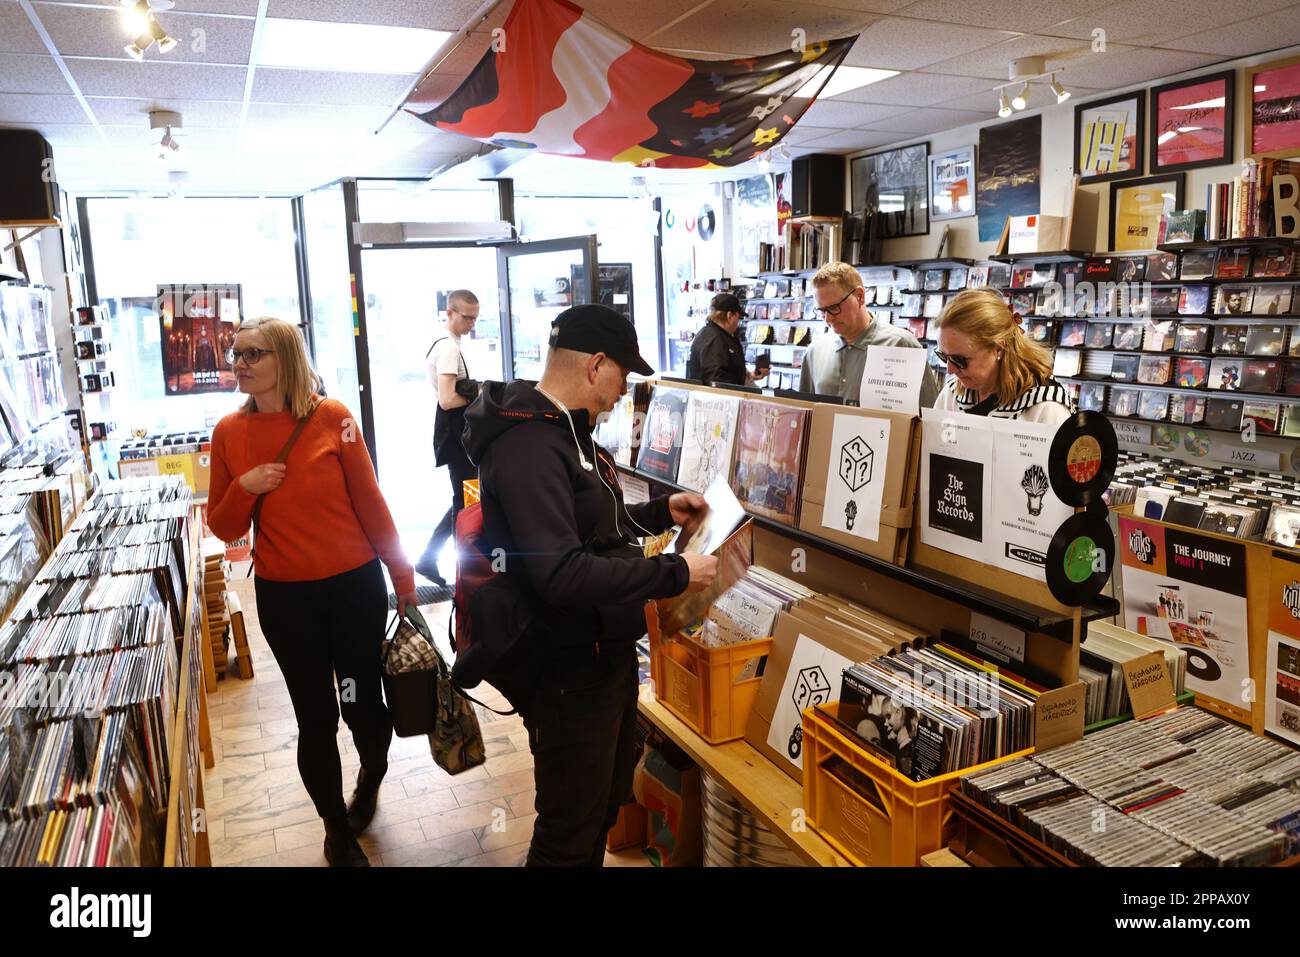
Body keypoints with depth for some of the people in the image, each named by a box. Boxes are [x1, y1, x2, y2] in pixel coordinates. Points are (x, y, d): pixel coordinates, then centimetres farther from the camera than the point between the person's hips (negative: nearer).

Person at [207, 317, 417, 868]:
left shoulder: (331, 417, -9)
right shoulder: (228, 433, -1)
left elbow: (369, 501, -4)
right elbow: (223, 530, 4)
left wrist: (402, 575, -1)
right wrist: (243, 488, -16)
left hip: (355, 586, -2)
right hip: (283, 598, 2)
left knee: (362, 704, 10)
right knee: (315, 718, 11)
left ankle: (372, 775, 46)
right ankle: (337, 830, 34)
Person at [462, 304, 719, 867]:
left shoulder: (566, 430, 9)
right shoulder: (529, 445, -25)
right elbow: (563, 574, -34)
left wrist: (661, 513, 8)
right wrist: (674, 575, -26)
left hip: (607, 649, 10)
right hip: (567, 669, -10)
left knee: (608, 800, 25)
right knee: (571, 834, 7)